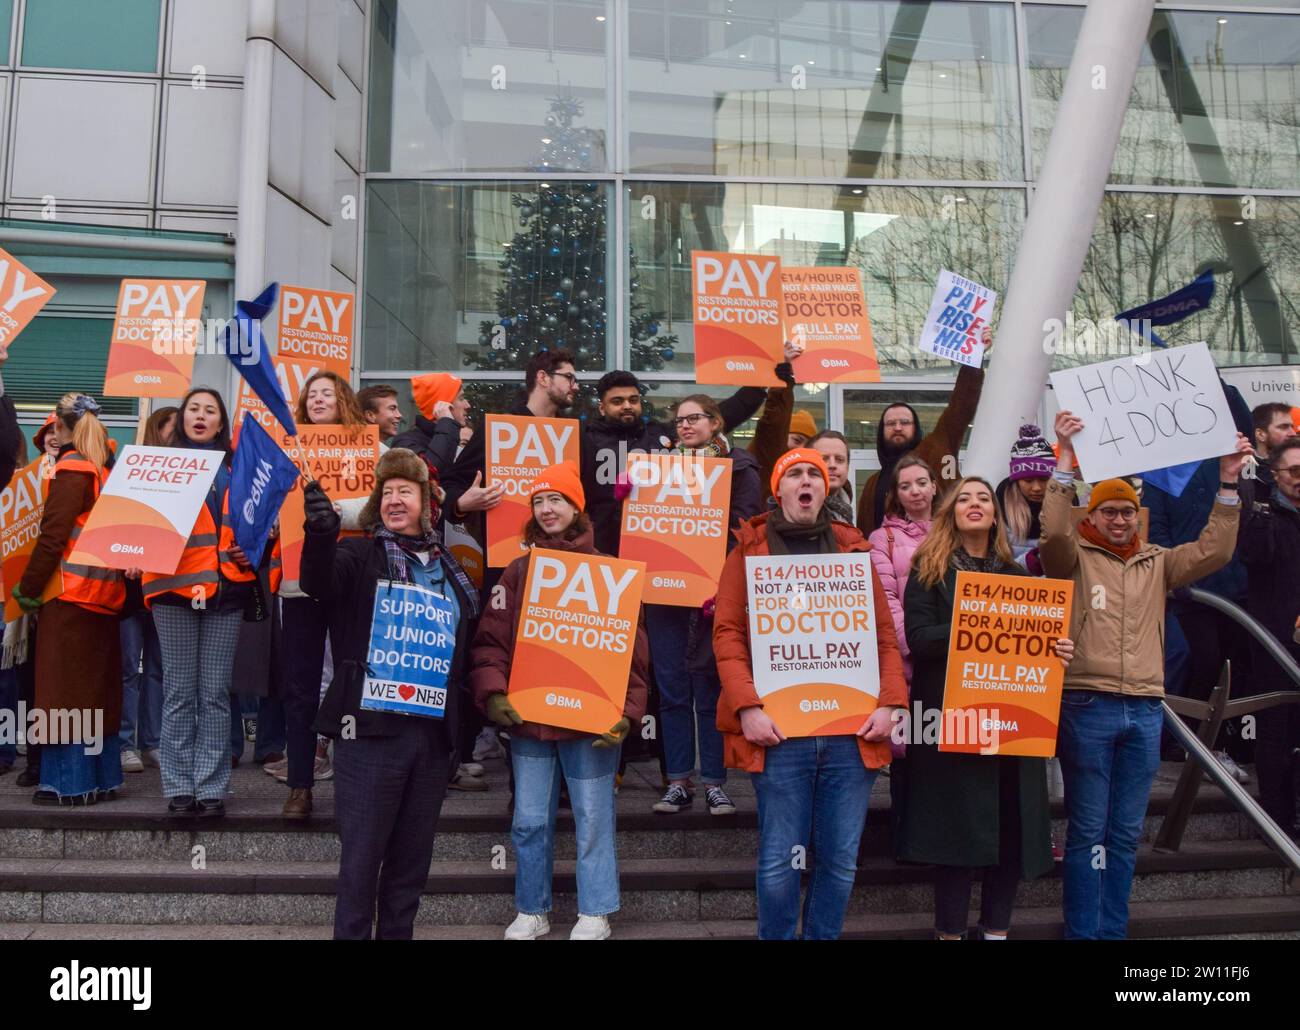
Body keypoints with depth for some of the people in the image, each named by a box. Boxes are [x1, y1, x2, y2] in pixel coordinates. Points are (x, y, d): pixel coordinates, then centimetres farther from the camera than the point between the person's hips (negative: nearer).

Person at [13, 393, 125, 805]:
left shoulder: (71, 467, -9)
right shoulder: (109, 466, 11)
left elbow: (53, 535, -14)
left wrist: (28, 587, -7)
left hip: (71, 592, -7)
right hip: (107, 594, 7)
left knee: (66, 689, -1)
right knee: (98, 689, 12)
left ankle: (70, 782, 1)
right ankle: (102, 777, 17)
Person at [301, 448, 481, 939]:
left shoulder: (448, 567, 14)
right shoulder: (361, 555, 1)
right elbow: (319, 581, -22)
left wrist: (465, 717, 10)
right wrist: (321, 534, -42)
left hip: (434, 730, 5)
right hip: (371, 727, -4)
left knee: (412, 860, 14)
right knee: (361, 857, 1)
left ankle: (398, 933, 27)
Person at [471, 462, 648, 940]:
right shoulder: (518, 571, 8)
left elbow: (631, 649, -2)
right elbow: (490, 640, 2)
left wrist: (626, 712, -12)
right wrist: (493, 694, -14)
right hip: (527, 718, 2)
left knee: (593, 820, 4)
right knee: (529, 822, 10)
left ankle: (594, 915, 18)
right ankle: (532, 911, 24)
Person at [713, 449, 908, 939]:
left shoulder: (853, 549, 14)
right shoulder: (751, 549, 6)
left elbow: (885, 633, 10)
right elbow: (728, 633, -2)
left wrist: (890, 702, -2)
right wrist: (746, 706, -13)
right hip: (780, 729, -2)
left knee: (841, 858, 8)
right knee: (779, 858, 1)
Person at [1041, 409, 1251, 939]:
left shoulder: (1157, 563, 15)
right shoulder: (1074, 558, 2)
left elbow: (1213, 551, 5)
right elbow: (1053, 529, -17)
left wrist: (1228, 483, -2)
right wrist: (1066, 457, -23)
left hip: (1144, 710, 4)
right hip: (1086, 706, -4)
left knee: (1126, 832, 11)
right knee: (1088, 830, 0)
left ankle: (1113, 928, 20)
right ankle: (1082, 930, 7)